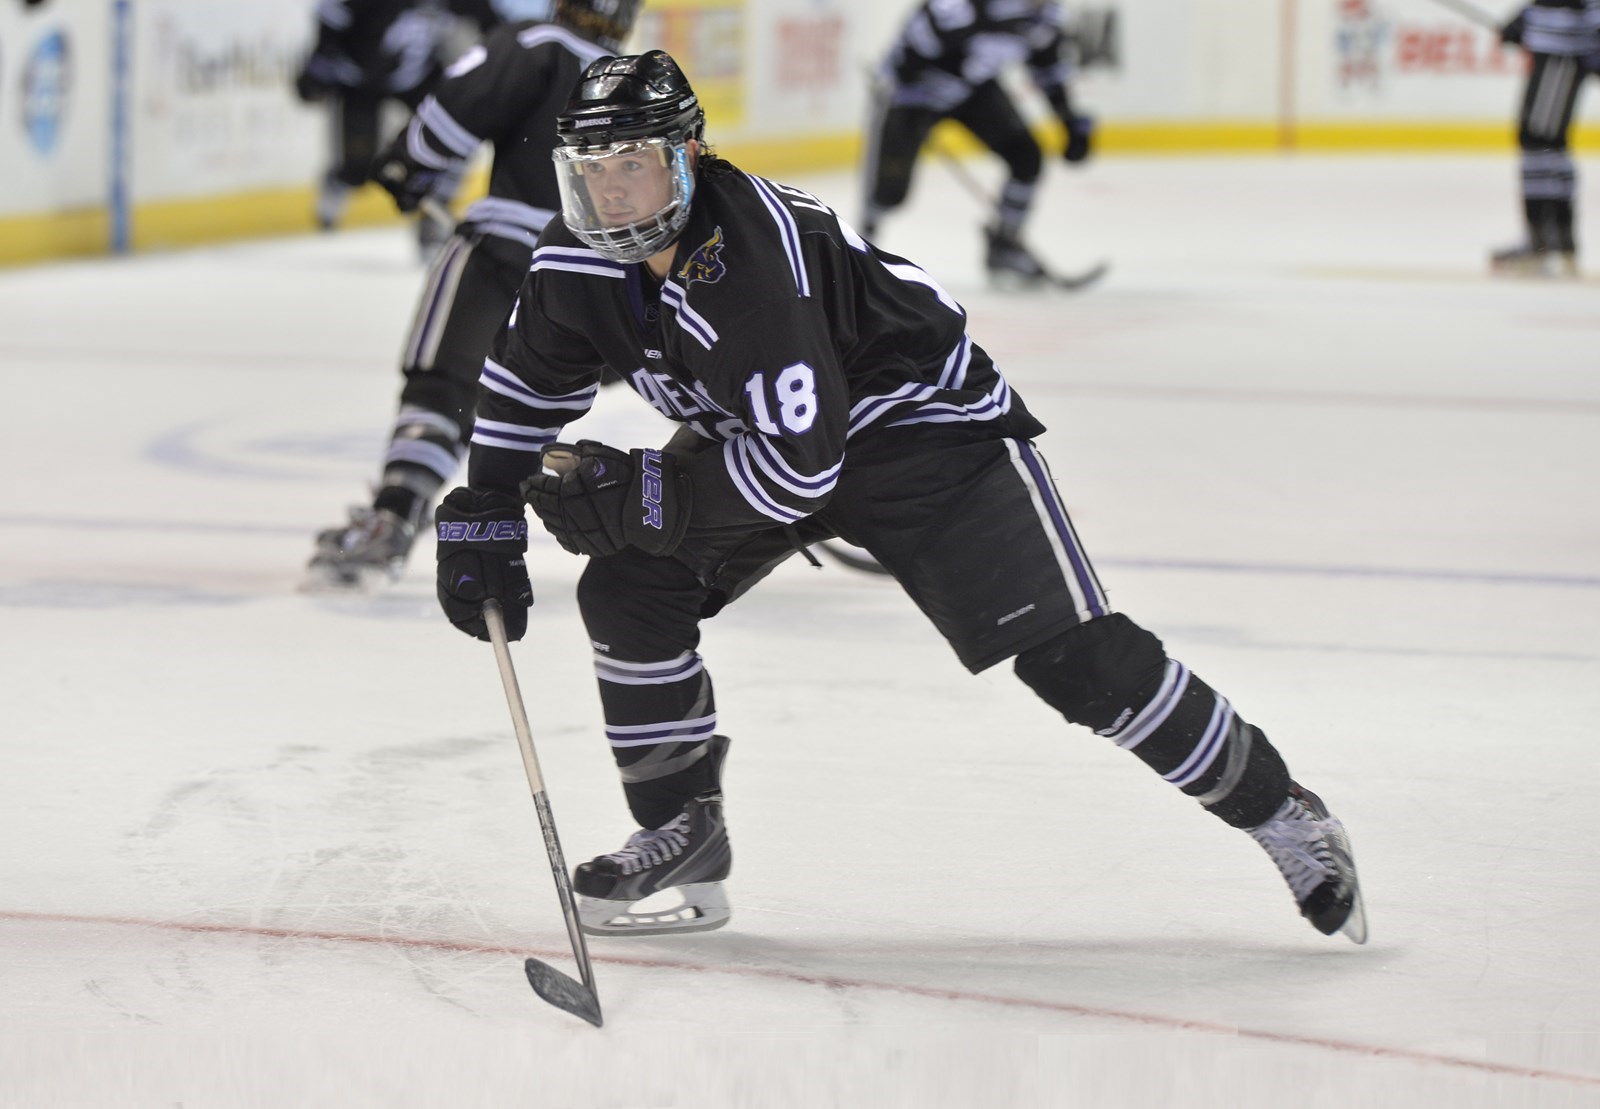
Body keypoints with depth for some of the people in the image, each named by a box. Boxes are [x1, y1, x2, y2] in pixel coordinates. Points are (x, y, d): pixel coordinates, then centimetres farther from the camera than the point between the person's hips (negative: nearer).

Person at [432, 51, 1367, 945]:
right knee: (627, 589, -9)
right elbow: (527, 385, 6)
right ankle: (683, 836, 7)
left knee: (1073, 656, -15)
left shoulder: (754, 260, -36)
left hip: (919, 414, -8)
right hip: (754, 429, 8)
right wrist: (483, 528, 1)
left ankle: (1278, 813, -2)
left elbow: (799, 466, -37)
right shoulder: (580, 260, -13)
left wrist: (634, 493, -33)